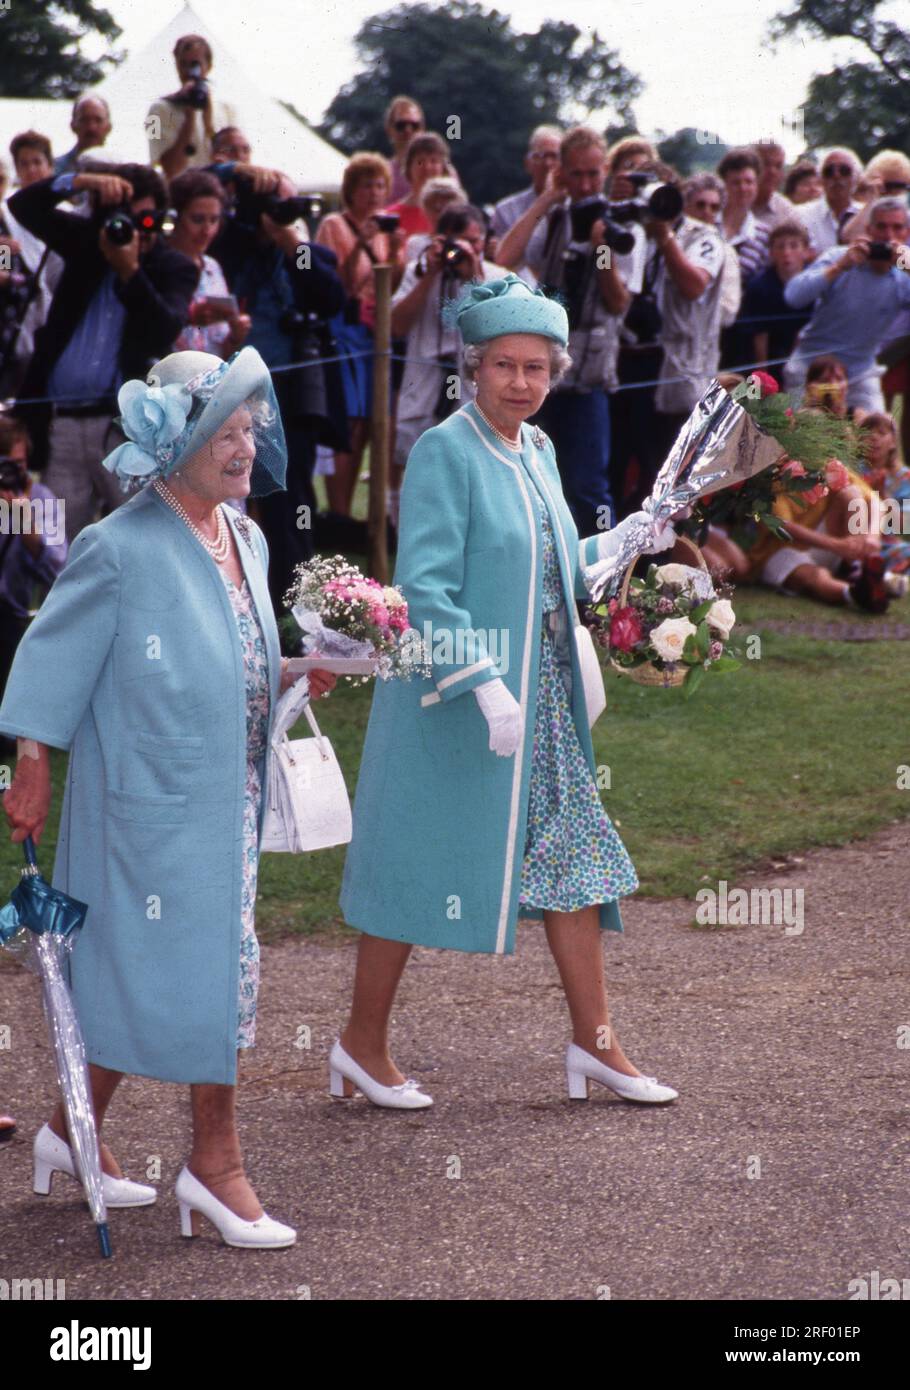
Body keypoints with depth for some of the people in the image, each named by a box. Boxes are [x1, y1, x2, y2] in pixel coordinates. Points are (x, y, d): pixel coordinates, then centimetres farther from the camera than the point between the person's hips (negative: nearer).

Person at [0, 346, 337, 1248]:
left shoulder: (245, 541, 8)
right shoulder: (121, 549, -16)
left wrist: (292, 677, 0)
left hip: (224, 802, 8)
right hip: (154, 802, -8)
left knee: (138, 976, 14)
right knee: (208, 970, -4)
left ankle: (75, 1129, 27)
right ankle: (215, 1161, 6)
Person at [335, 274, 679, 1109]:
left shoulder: (537, 452, 10)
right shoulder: (445, 452, -15)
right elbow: (426, 587, -21)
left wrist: (615, 545, 10)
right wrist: (485, 686, -26)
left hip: (542, 697, 8)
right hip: (456, 701, -8)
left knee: (572, 854, 10)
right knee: (419, 864, 1)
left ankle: (595, 1039, 19)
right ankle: (363, 1047, 13)